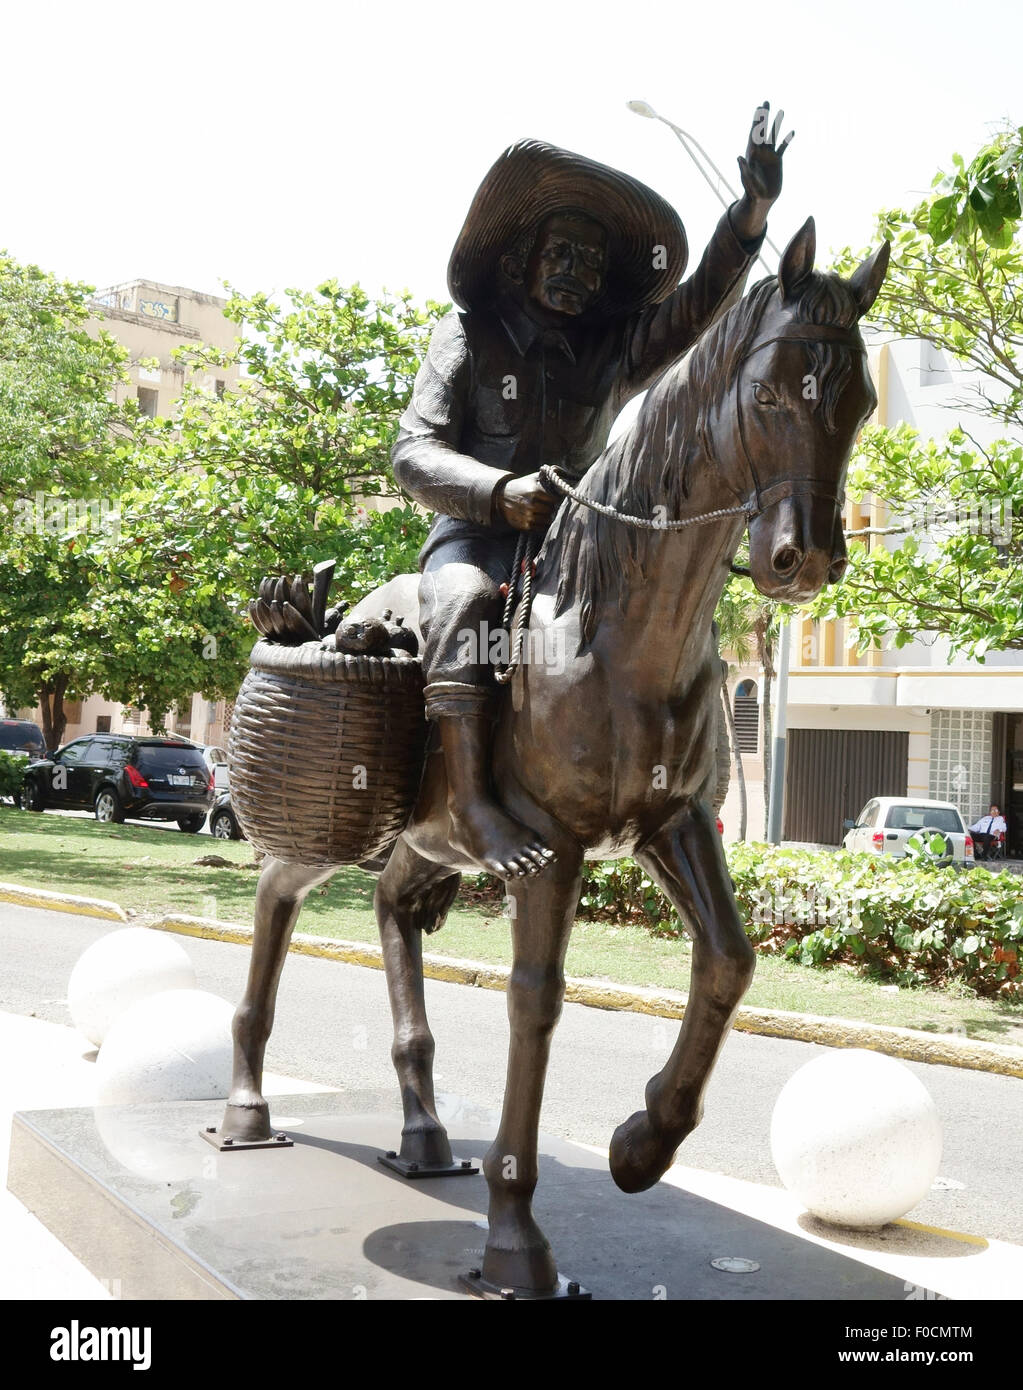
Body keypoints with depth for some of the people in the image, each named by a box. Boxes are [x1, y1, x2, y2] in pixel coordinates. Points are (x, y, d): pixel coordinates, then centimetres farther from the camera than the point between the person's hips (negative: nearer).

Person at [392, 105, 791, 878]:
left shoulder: (616, 351, 13)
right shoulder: (469, 337, 5)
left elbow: (698, 306, -3)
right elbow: (414, 453, -5)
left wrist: (753, 211, -20)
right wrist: (500, 493, -25)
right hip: (477, 534, -5)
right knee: (463, 599, -36)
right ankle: (472, 803, -40)